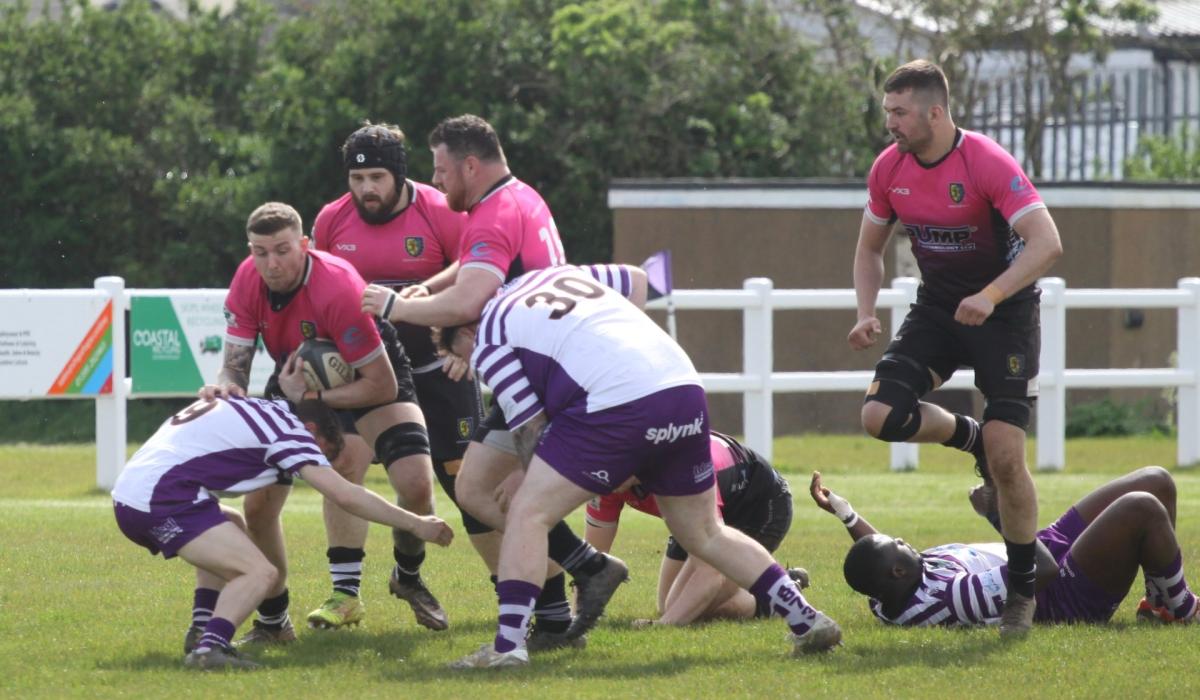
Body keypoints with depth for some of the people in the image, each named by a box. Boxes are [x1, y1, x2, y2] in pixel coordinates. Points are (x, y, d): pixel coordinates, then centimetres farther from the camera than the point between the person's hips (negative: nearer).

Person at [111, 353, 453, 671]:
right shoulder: (287, 429, 1)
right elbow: (346, 495, -4)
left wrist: (295, 398, 34)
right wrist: (415, 524, 3)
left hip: (126, 496, 9)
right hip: (164, 498, -9)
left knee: (230, 526, 31)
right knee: (260, 574, -11)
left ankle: (203, 632, 17)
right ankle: (209, 646, -33)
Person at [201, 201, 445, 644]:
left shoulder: (338, 288, -37)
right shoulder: (248, 283, -21)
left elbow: (382, 386, -31)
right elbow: (236, 363, -13)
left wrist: (312, 395, -32)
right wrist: (225, 386, -37)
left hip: (368, 376, -4)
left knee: (416, 484, -23)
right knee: (258, 502, -10)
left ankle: (409, 577, 10)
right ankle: (273, 620, 10)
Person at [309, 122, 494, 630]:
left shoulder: (442, 214, -12)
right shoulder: (331, 220, -2)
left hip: (434, 363, -2)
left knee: (466, 472, -2)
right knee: (345, 458, -14)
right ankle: (344, 590, -7)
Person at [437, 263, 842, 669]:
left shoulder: (487, 343, 8)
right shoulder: (557, 274, 27)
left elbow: (529, 430, 6)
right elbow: (637, 280, 39)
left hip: (614, 405, -7)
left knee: (528, 514, -1)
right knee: (706, 535, 22)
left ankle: (507, 646, -12)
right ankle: (807, 621, 23)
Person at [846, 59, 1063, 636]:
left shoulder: (989, 165, -24)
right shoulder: (888, 169, -5)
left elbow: (1047, 243, -31)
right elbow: (870, 247, 10)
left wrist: (989, 297, -42)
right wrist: (866, 313, -7)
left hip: (1003, 308, -5)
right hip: (938, 306, 5)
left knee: (1005, 457, -12)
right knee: (880, 415, -16)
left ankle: (1023, 589, 5)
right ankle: (972, 437, 14)